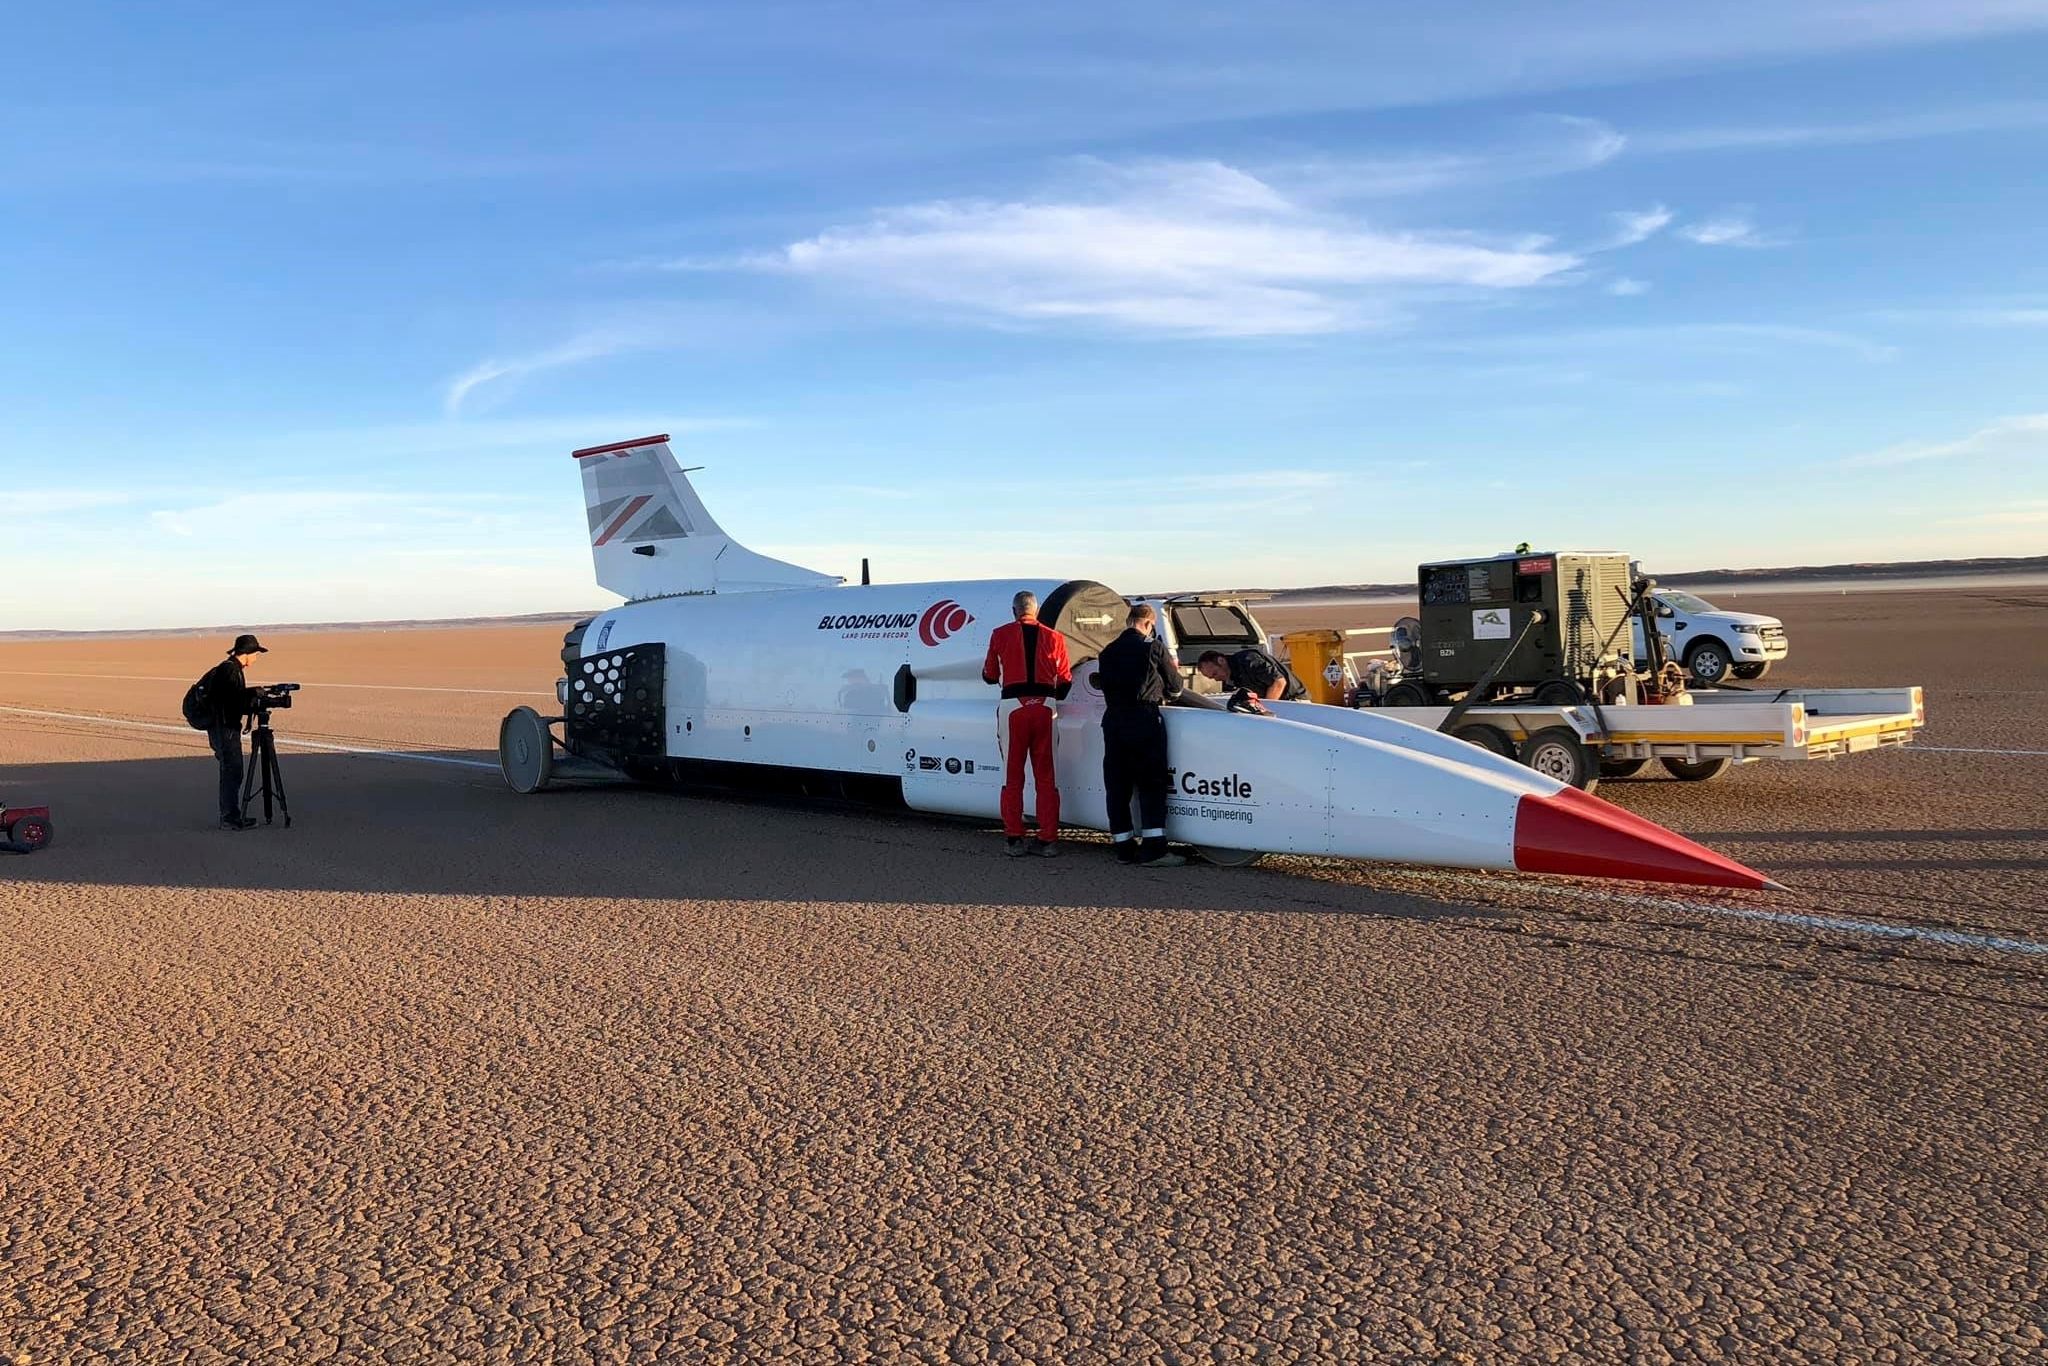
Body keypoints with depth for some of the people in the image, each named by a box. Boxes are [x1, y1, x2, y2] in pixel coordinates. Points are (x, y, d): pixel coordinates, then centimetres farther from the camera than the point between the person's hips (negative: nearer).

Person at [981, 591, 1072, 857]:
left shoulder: (1000, 635, 2)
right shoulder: (1054, 637, 6)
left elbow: (989, 676, 10)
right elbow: (1065, 681, 9)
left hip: (1013, 706, -1)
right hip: (1045, 707, 1)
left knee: (1013, 777, 7)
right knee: (1046, 777, 8)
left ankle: (1015, 839, 7)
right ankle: (1048, 840, 8)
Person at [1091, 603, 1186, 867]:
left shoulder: (1107, 651, 11)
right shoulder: (1154, 647, -2)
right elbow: (1174, 687, 7)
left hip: (1113, 720, 5)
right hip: (1145, 719, -5)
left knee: (1117, 785, 8)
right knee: (1151, 785, -1)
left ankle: (1124, 846, 12)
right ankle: (1153, 849, -6)